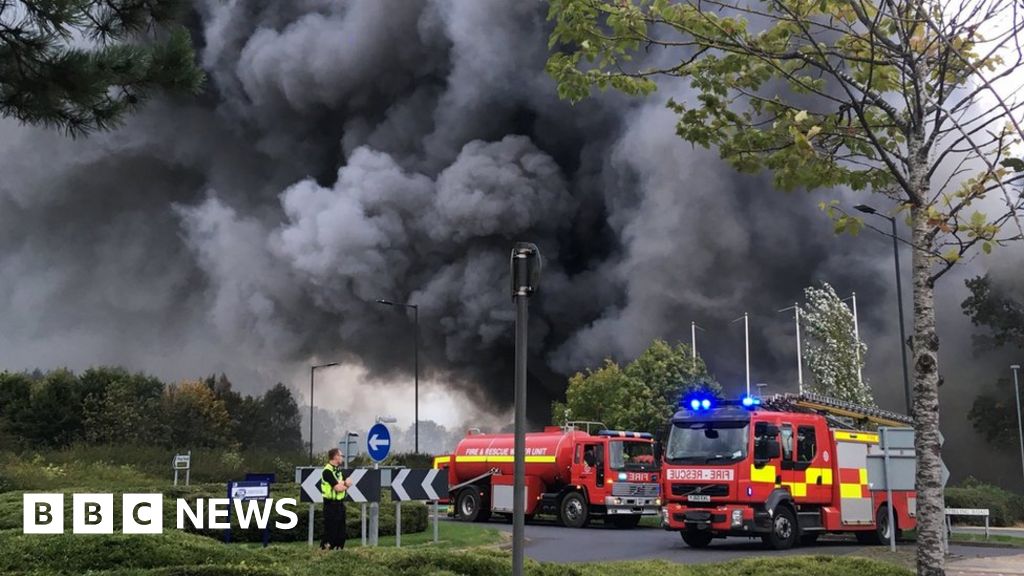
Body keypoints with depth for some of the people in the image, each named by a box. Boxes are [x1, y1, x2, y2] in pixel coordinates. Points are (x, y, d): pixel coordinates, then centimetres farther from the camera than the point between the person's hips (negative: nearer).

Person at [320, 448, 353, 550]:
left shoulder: (338, 469, 15)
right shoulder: (327, 470, -15)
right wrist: (345, 484, 0)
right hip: (331, 504, -9)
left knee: (341, 529, 13)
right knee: (330, 530, -7)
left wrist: (342, 483, -12)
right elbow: (338, 488, -20)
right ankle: (324, 549, -2)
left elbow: (349, 482, 9)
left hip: (340, 503, 9)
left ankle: (339, 548, 21)